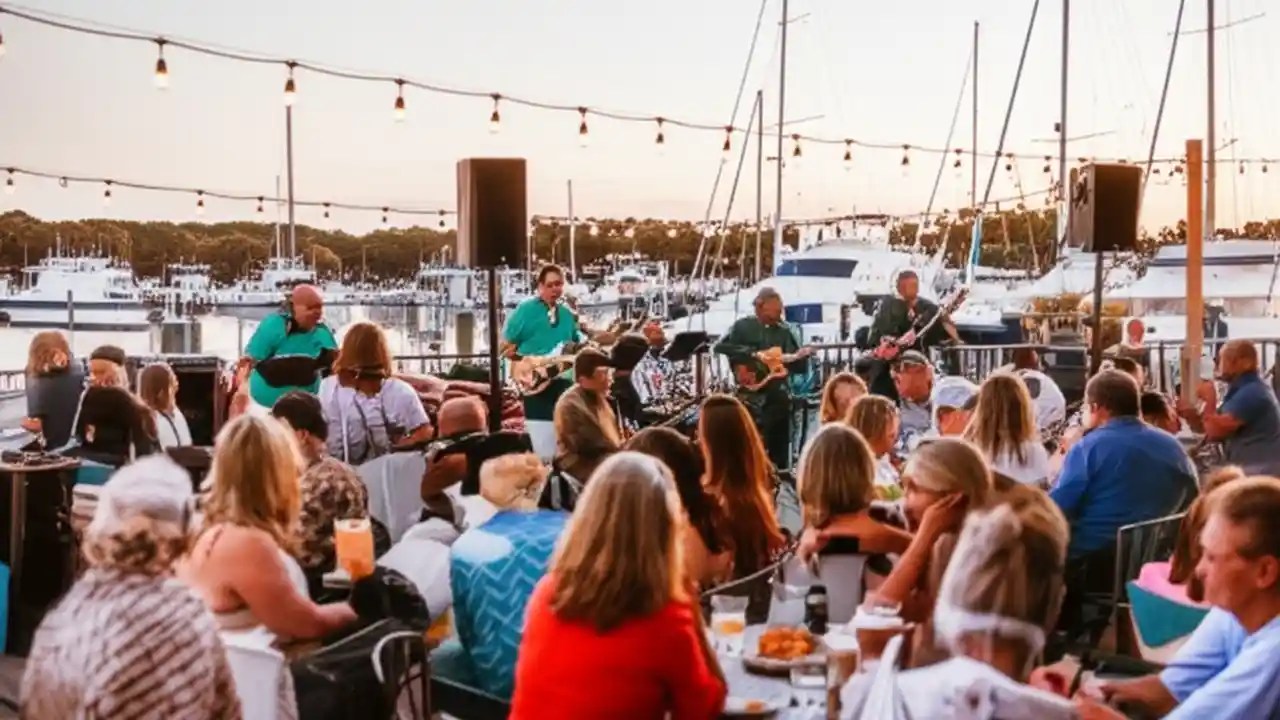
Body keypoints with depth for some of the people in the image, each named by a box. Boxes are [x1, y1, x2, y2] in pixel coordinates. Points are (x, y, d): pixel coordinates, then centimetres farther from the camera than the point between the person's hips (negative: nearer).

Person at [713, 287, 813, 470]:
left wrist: (802, 357, -18)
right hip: (750, 394, -2)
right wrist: (754, 354, -19)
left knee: (779, 451, 5)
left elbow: (799, 368, 6)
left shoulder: (786, 331, 7)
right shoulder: (743, 326, 1)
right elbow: (721, 346, -13)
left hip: (778, 396, 2)